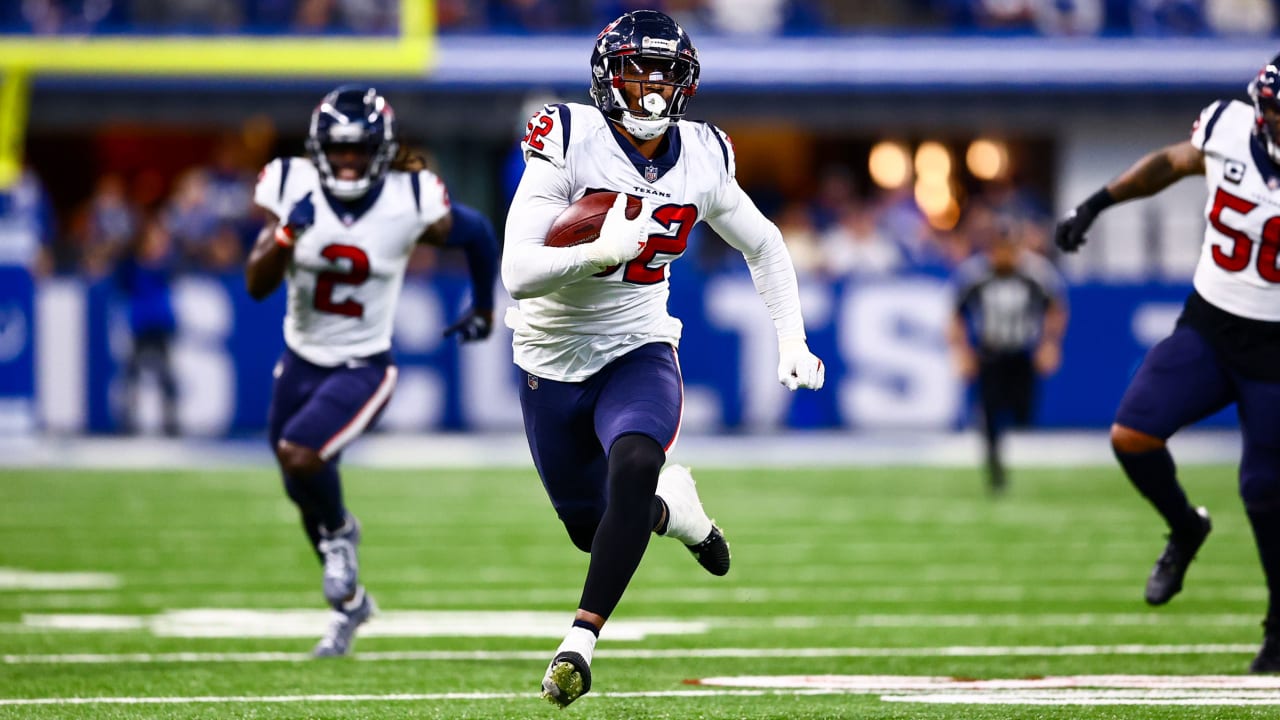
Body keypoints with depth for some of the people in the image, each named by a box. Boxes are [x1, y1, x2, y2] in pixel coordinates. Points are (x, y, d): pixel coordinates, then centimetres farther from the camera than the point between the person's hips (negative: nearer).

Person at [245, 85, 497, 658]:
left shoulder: (411, 204, -17)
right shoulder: (290, 187, -12)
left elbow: (479, 239, 4)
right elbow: (256, 285, -14)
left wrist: (484, 308, 18)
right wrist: (286, 234, -32)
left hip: (363, 368, -4)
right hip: (301, 362, 4)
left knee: (299, 456, -27)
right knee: (305, 489, 16)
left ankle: (338, 534, 6)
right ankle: (349, 602, 40)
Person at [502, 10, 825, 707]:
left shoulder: (701, 159, -6)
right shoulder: (571, 142, -19)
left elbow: (764, 246, 13)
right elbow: (517, 274, -26)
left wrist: (792, 342, 5)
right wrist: (603, 251, -41)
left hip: (638, 354, 0)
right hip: (553, 361, 0)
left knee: (633, 466, -31)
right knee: (591, 528, 13)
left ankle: (581, 640, -26)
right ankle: (674, 507, 48)